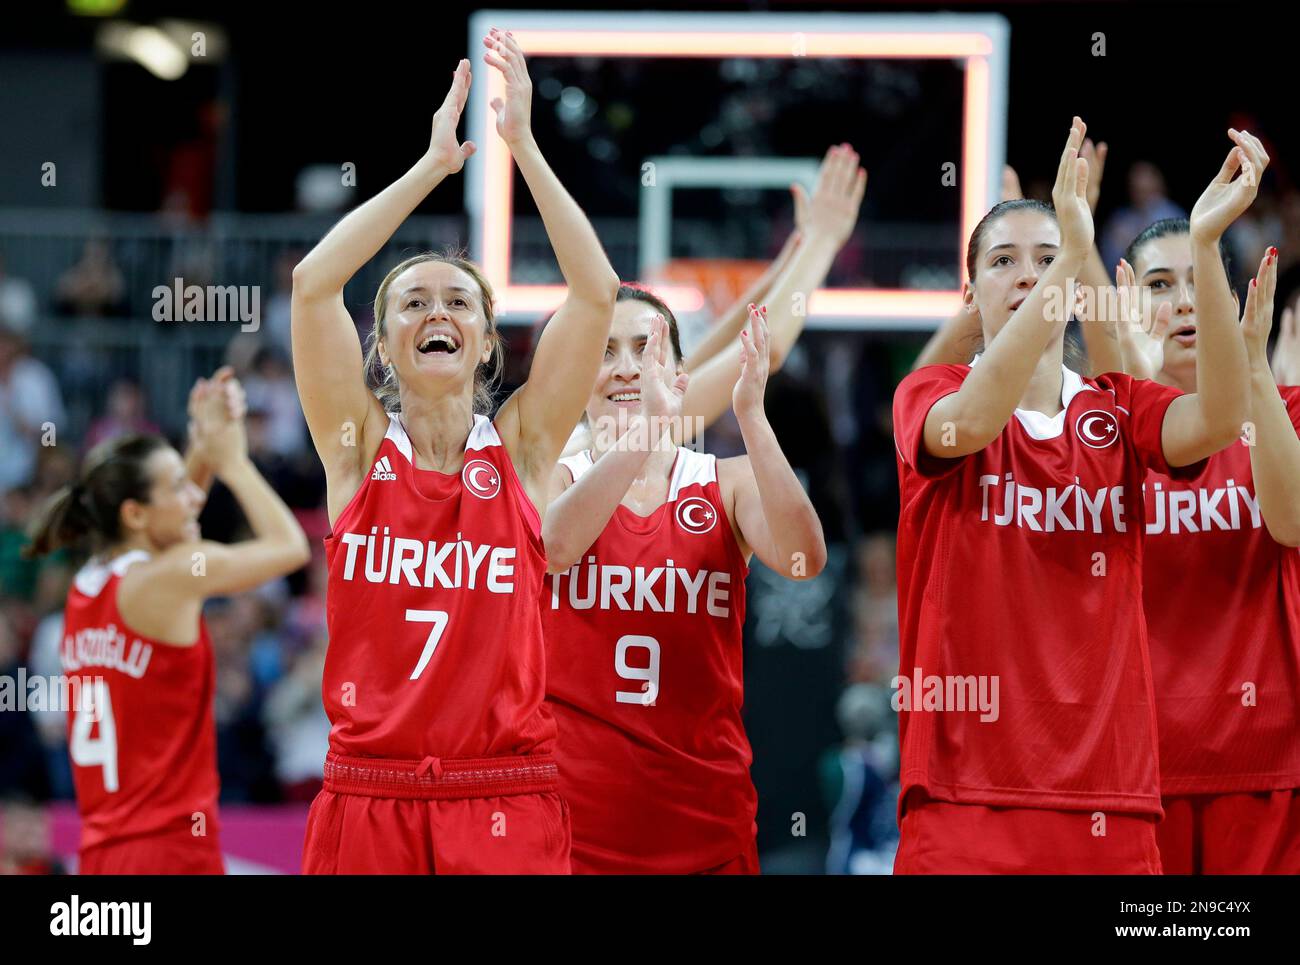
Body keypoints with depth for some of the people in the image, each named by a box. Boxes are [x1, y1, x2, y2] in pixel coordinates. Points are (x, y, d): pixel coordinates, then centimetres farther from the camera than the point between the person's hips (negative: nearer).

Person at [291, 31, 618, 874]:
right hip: (369, 801, 0)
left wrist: (522, 143, -3)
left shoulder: (522, 449, 6)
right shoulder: (359, 447, 6)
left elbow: (596, 293, -2)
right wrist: (435, 165, -5)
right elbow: (313, 283, -5)